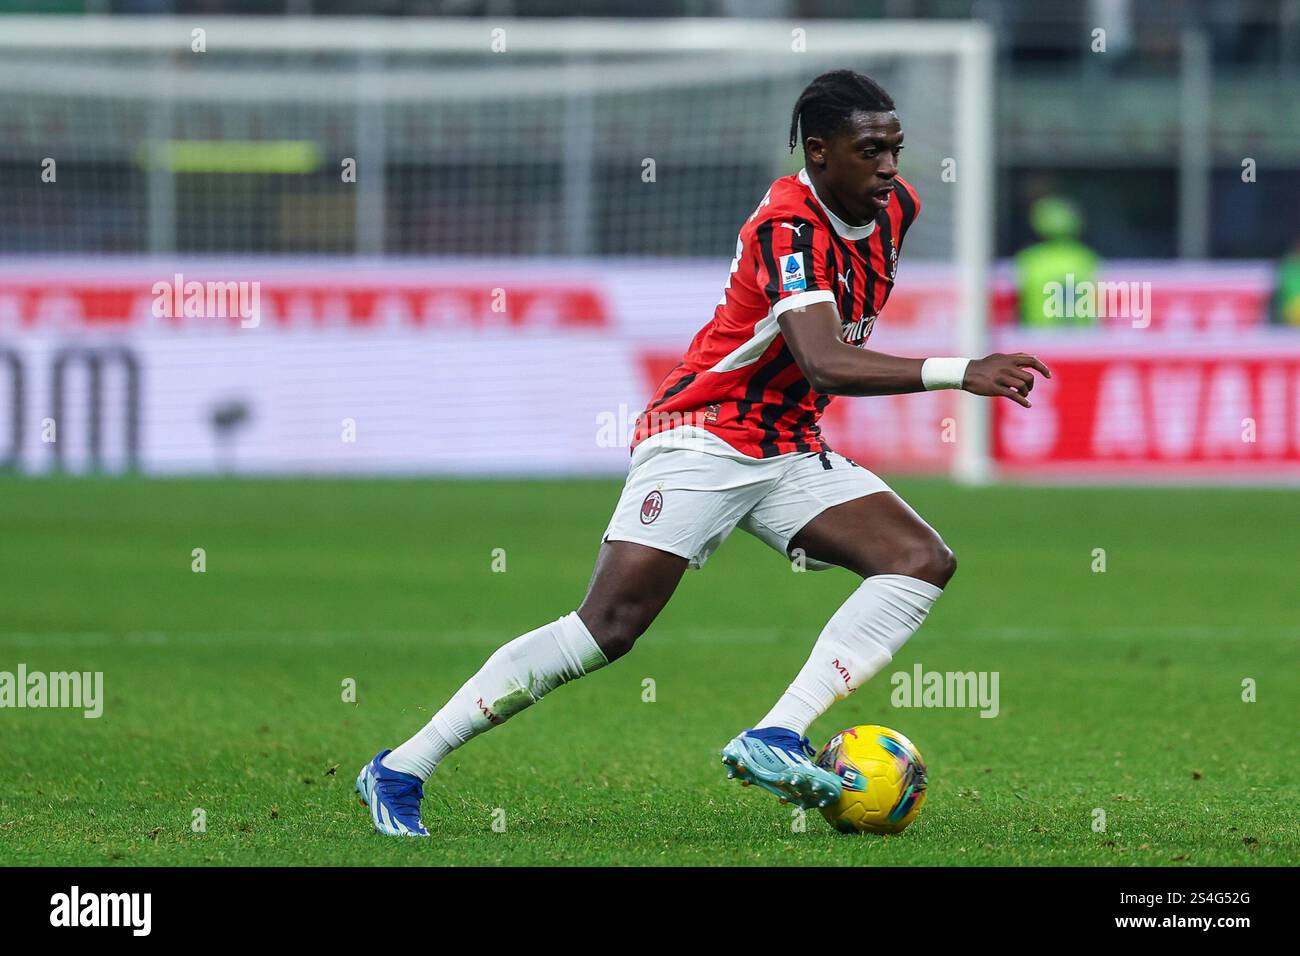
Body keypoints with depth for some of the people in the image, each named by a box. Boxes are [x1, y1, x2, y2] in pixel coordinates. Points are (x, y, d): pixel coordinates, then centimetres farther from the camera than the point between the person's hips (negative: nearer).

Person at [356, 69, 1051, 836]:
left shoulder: (895, 206, 2)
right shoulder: (788, 226, -23)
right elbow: (824, 364, -37)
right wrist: (958, 372, -44)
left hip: (791, 451, 8)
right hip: (702, 440, -8)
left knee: (924, 562, -12)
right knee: (610, 628, -17)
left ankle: (776, 739, -24)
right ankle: (400, 772, -9)